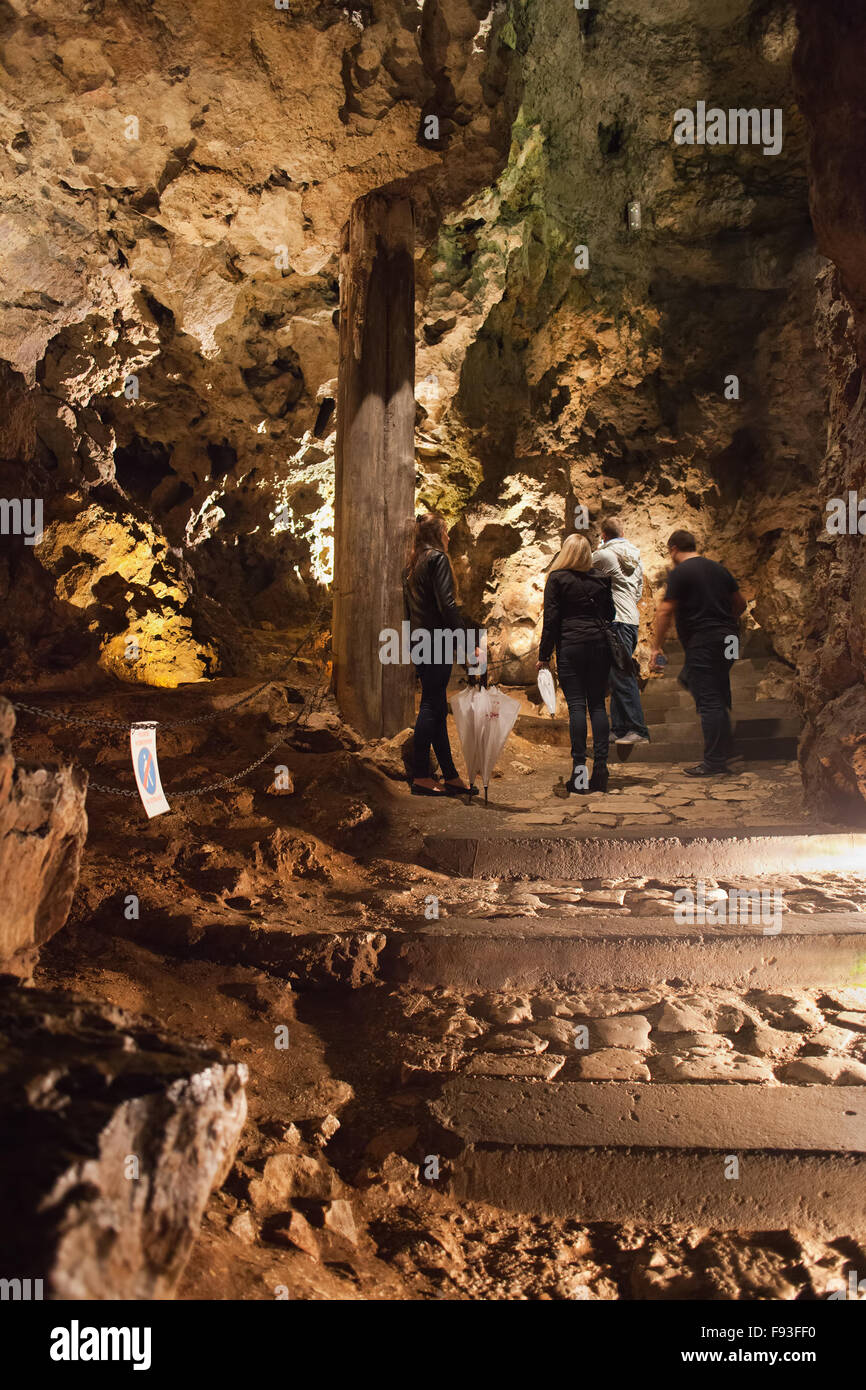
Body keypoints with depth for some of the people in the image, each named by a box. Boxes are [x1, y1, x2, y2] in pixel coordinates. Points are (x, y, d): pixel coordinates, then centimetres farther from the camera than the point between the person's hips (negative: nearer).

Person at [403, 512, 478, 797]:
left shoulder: (412, 564, 18)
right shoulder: (437, 558, -8)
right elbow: (446, 604, -17)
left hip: (420, 642, 9)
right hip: (437, 642, -9)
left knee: (437, 709, 9)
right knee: (431, 706, -7)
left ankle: (450, 776, 13)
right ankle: (420, 776, -6)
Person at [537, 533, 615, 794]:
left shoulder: (557, 579, -2)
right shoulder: (601, 579, 8)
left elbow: (551, 619, -4)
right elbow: (610, 614, 13)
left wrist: (544, 655, -1)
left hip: (570, 646, -3)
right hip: (599, 645, 3)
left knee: (576, 706, -4)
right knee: (598, 704, 5)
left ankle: (579, 769, -7)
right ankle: (600, 766, 2)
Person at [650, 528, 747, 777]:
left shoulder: (679, 573, -7)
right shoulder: (718, 569, 15)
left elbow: (665, 611, -12)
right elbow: (740, 603, 22)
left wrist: (658, 646, -5)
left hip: (702, 642, -8)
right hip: (728, 640, 8)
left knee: (709, 701, -6)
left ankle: (714, 763, -4)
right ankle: (725, 745, 22)